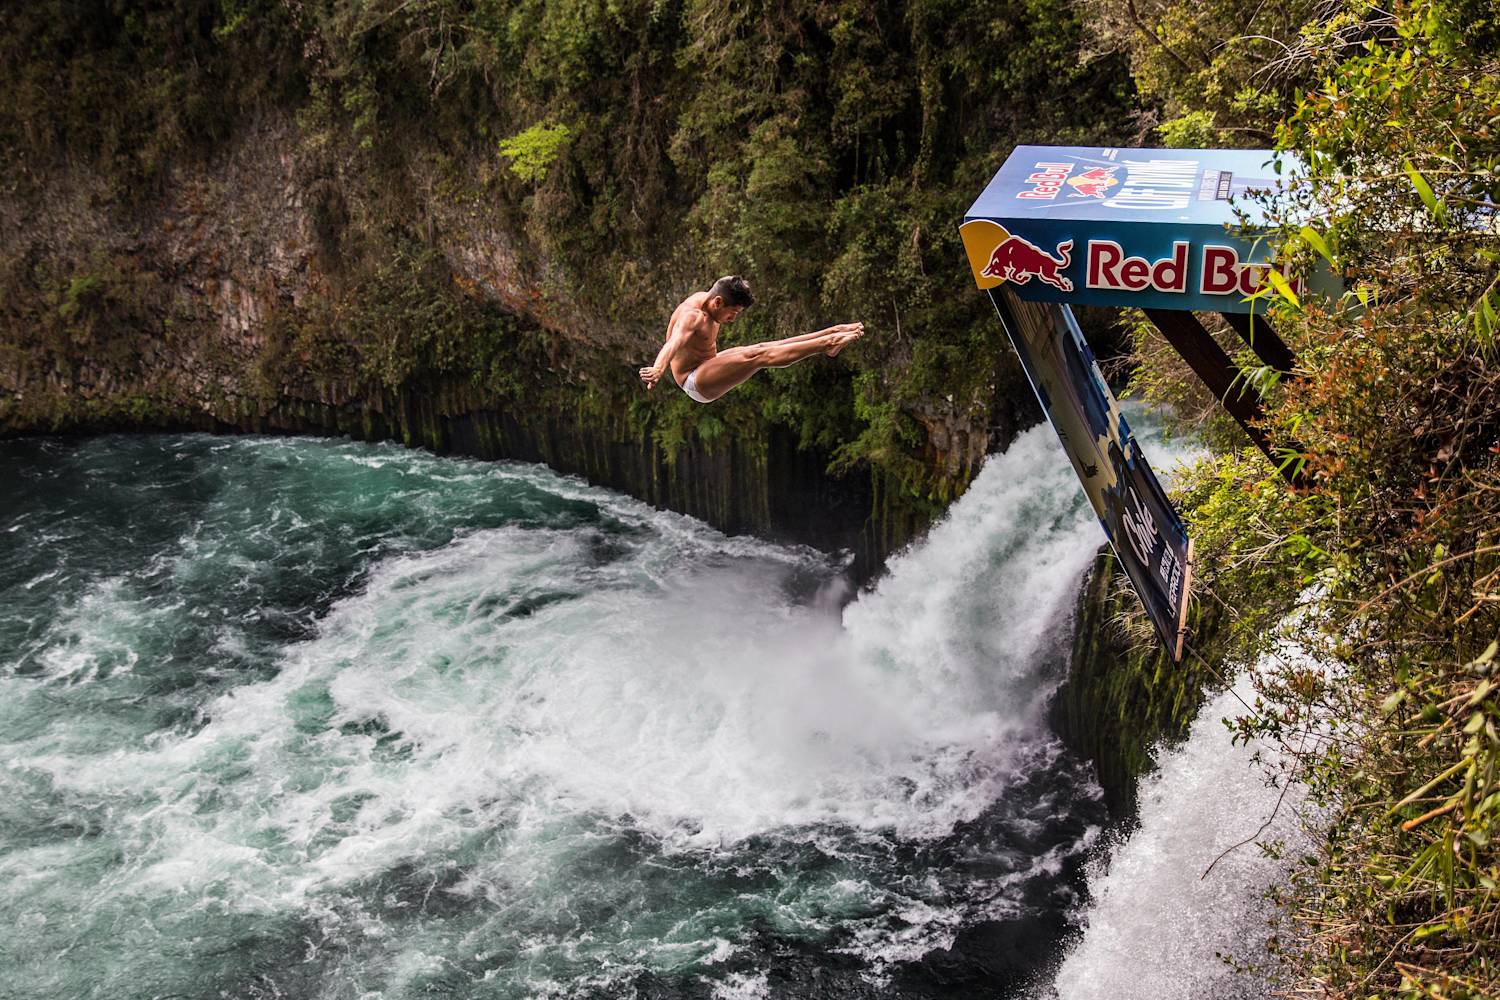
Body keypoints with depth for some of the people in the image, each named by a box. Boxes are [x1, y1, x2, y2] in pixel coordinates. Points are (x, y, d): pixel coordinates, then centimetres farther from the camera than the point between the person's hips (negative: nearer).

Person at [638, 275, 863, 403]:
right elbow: (674, 342, -47)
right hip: (695, 382, -10)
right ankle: (827, 344, -32)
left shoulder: (703, 297, 1)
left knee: (767, 348, -2)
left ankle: (833, 332, -2)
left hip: (708, 365, 10)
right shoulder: (692, 317, -27)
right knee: (757, 356, -28)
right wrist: (657, 369, -66)